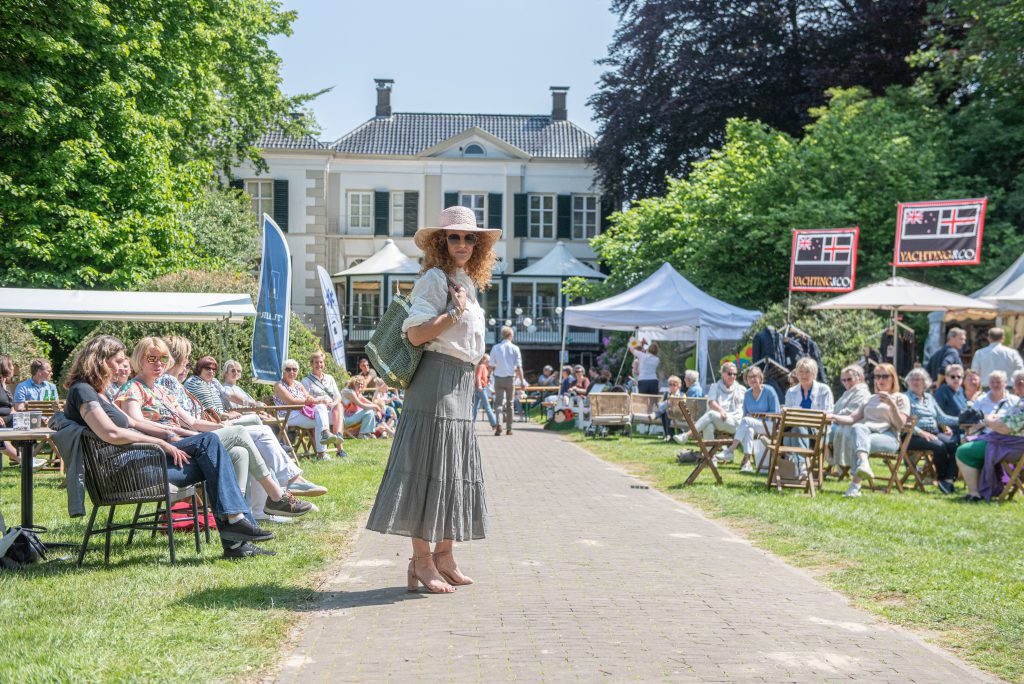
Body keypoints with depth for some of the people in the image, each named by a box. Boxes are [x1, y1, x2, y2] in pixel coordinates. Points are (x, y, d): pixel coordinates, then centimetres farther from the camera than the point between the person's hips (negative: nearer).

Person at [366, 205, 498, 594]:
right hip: (436, 382, -9)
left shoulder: (467, 284, 19)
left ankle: (443, 555, 18)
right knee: (429, 468, -8)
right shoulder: (436, 278, -8)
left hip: (460, 385, 10)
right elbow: (416, 334, -17)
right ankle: (421, 562, -5)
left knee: (453, 470, 11)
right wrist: (455, 314, -20)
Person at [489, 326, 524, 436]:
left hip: (498, 378, 0)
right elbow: (518, 366, -6)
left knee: (498, 402, -1)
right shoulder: (515, 348, -4)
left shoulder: (495, 348, -1)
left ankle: (498, 423, -24)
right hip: (510, 378, 0)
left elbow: (491, 366, -1)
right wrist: (522, 380, -1)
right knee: (510, 403, 12)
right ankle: (509, 428, 15)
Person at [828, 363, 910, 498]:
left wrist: (892, 405, -13)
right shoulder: (871, 399, 34)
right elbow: (853, 418, 23)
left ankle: (855, 485, -52)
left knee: (857, 441, -37)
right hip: (865, 430, 4)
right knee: (857, 428, -36)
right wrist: (834, 417, 6)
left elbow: (900, 425, 1)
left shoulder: (901, 398, 17)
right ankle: (863, 463, -62)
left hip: (888, 437, -4)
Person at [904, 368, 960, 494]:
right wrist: (921, 432, -20)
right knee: (939, 446, -31)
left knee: (954, 443, -22)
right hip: (914, 436, -6)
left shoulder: (929, 398, 24)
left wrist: (961, 419, 9)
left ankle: (949, 479, -27)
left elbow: (942, 417, 22)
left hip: (934, 433, 6)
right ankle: (941, 478, -13)